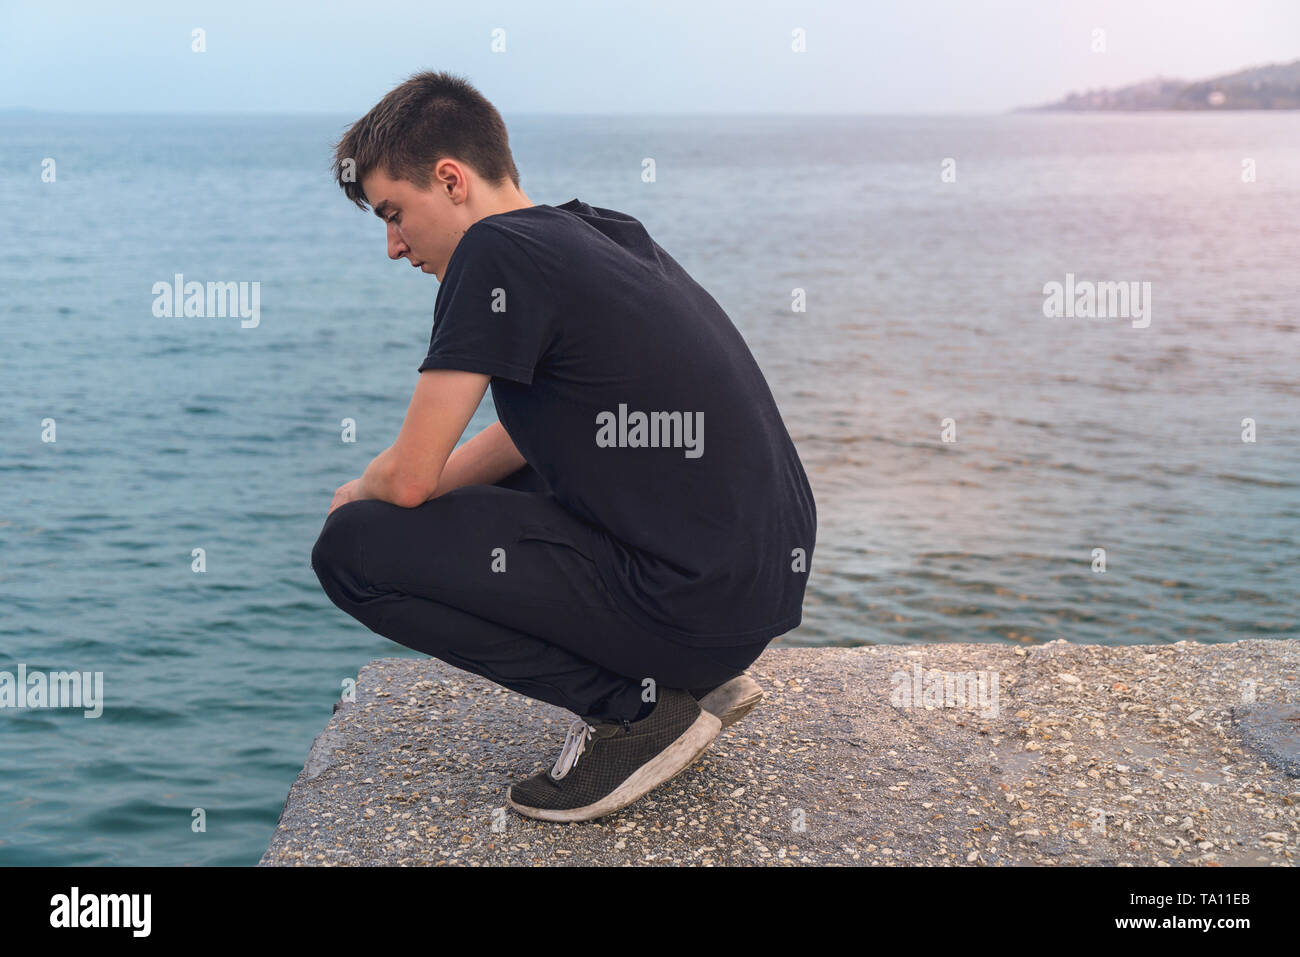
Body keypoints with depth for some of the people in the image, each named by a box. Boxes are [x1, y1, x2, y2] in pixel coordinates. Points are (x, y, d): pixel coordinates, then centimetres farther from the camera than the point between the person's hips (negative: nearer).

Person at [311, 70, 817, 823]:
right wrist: (383, 493, 18)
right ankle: (698, 678, 16)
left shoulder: (497, 253, -13)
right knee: (483, 497, 30)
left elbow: (411, 479, -11)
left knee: (352, 549, -6)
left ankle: (638, 708, -3)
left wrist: (356, 494, 12)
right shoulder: (598, 230, 14)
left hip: (696, 604, -9)